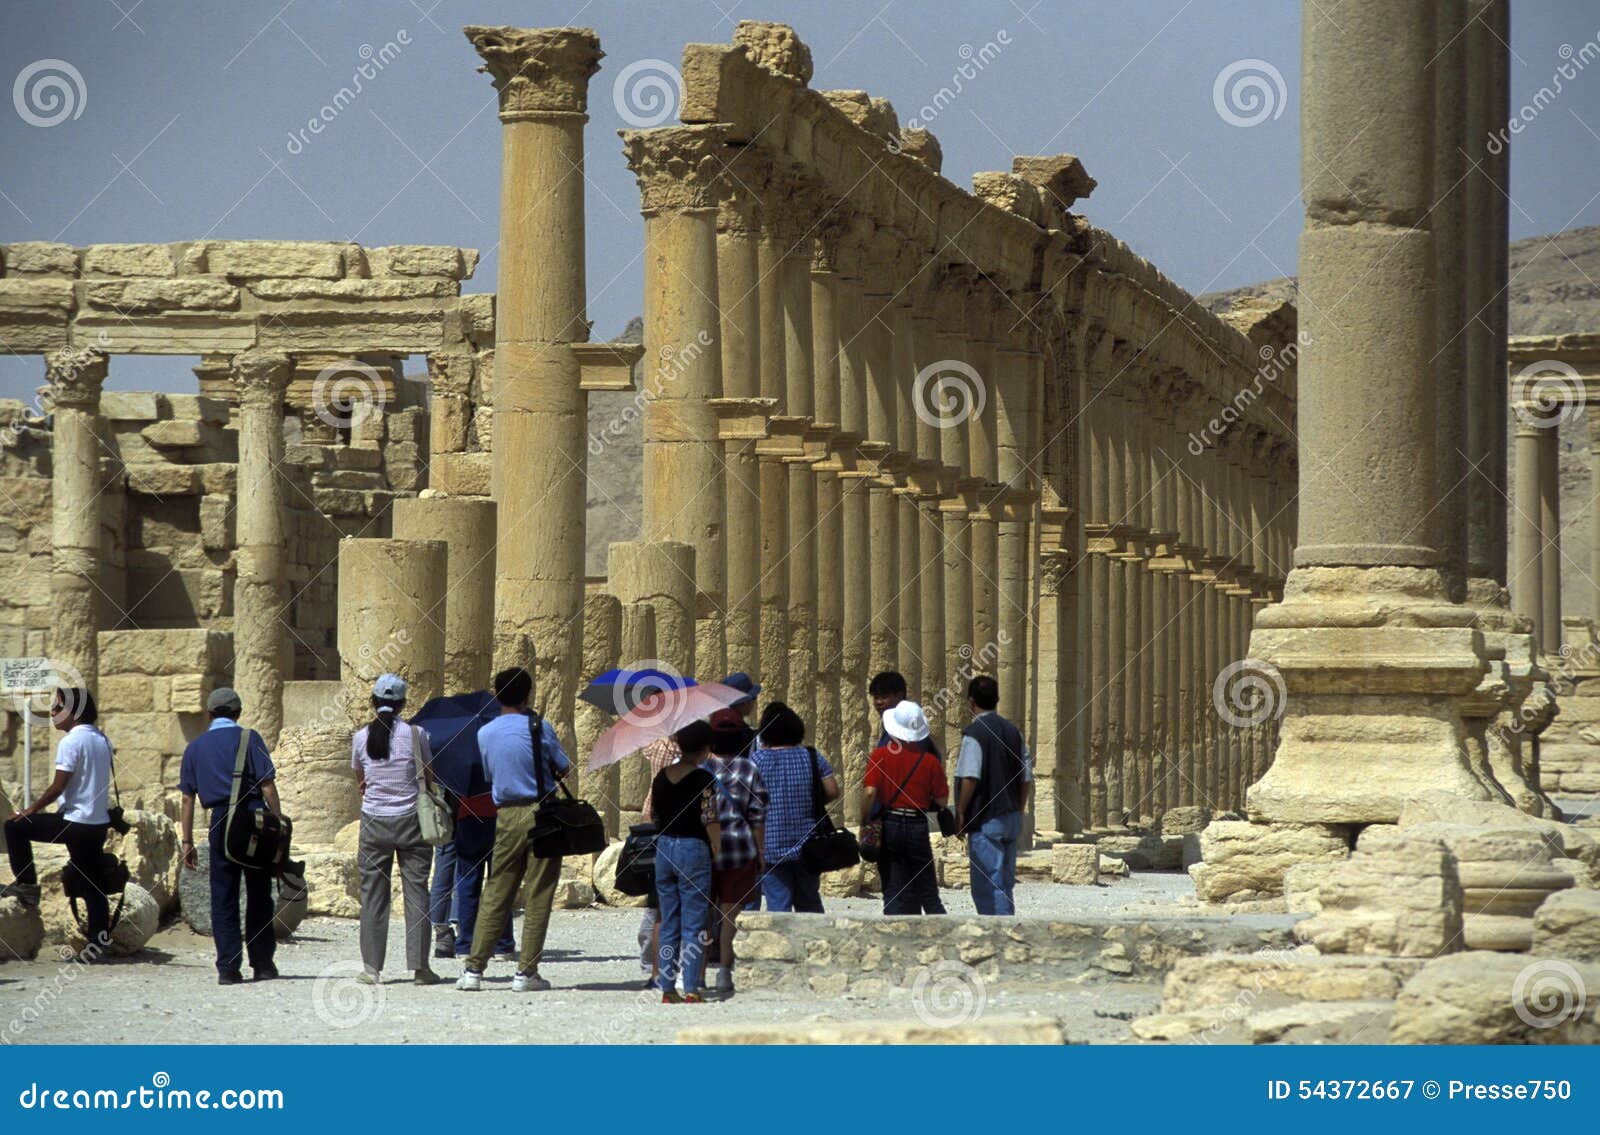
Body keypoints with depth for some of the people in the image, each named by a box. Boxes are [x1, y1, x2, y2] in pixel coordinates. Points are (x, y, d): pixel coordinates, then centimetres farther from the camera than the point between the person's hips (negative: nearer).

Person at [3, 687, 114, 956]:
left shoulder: (71, 741, -14)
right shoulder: (101, 739, 13)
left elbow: (58, 787, -16)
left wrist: (31, 810, -3)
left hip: (75, 823, -8)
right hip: (99, 822, 8)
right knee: (92, 884, 9)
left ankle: (26, 885, 9)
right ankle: (99, 938, 5)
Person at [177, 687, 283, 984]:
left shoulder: (195, 747, 11)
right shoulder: (248, 738, 1)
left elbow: (187, 798, 9)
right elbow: (268, 785, -6)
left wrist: (188, 842, 11)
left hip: (220, 824, 2)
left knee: (223, 899, 6)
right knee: (259, 895, 8)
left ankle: (228, 968, 1)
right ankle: (262, 963, 11)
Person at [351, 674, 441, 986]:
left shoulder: (361, 738, 0)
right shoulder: (415, 734, -5)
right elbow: (429, 779, 5)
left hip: (374, 820, 1)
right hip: (410, 820, -1)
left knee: (373, 893, 5)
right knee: (416, 891, 2)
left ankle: (371, 967, 3)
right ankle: (419, 966, -1)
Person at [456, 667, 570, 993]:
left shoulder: (485, 733, 5)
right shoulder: (538, 728, -7)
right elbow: (564, 769, 3)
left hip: (506, 816, 3)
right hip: (541, 813, -3)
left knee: (495, 895, 9)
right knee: (538, 896, 2)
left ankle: (473, 969, 5)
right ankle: (526, 972, 1)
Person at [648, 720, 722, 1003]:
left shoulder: (662, 777, 7)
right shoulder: (704, 779, -11)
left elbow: (652, 815, 12)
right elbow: (710, 821, -14)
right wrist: (718, 853, -3)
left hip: (664, 848, 6)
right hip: (694, 850, -5)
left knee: (669, 924, 11)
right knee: (694, 925, -2)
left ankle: (667, 988, 10)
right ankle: (692, 989, -5)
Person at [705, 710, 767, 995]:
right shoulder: (749, 770, -2)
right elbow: (758, 816, -1)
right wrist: (761, 853, 6)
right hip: (739, 848, -1)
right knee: (730, 914, 4)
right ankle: (724, 971, -1)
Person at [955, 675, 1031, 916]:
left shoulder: (974, 733, -11)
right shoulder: (1013, 731, 10)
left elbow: (970, 778, -18)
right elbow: (1026, 778, 12)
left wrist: (960, 813, -9)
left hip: (986, 820, -7)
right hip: (1012, 819, 7)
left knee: (987, 887, -6)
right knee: (1006, 884, 14)